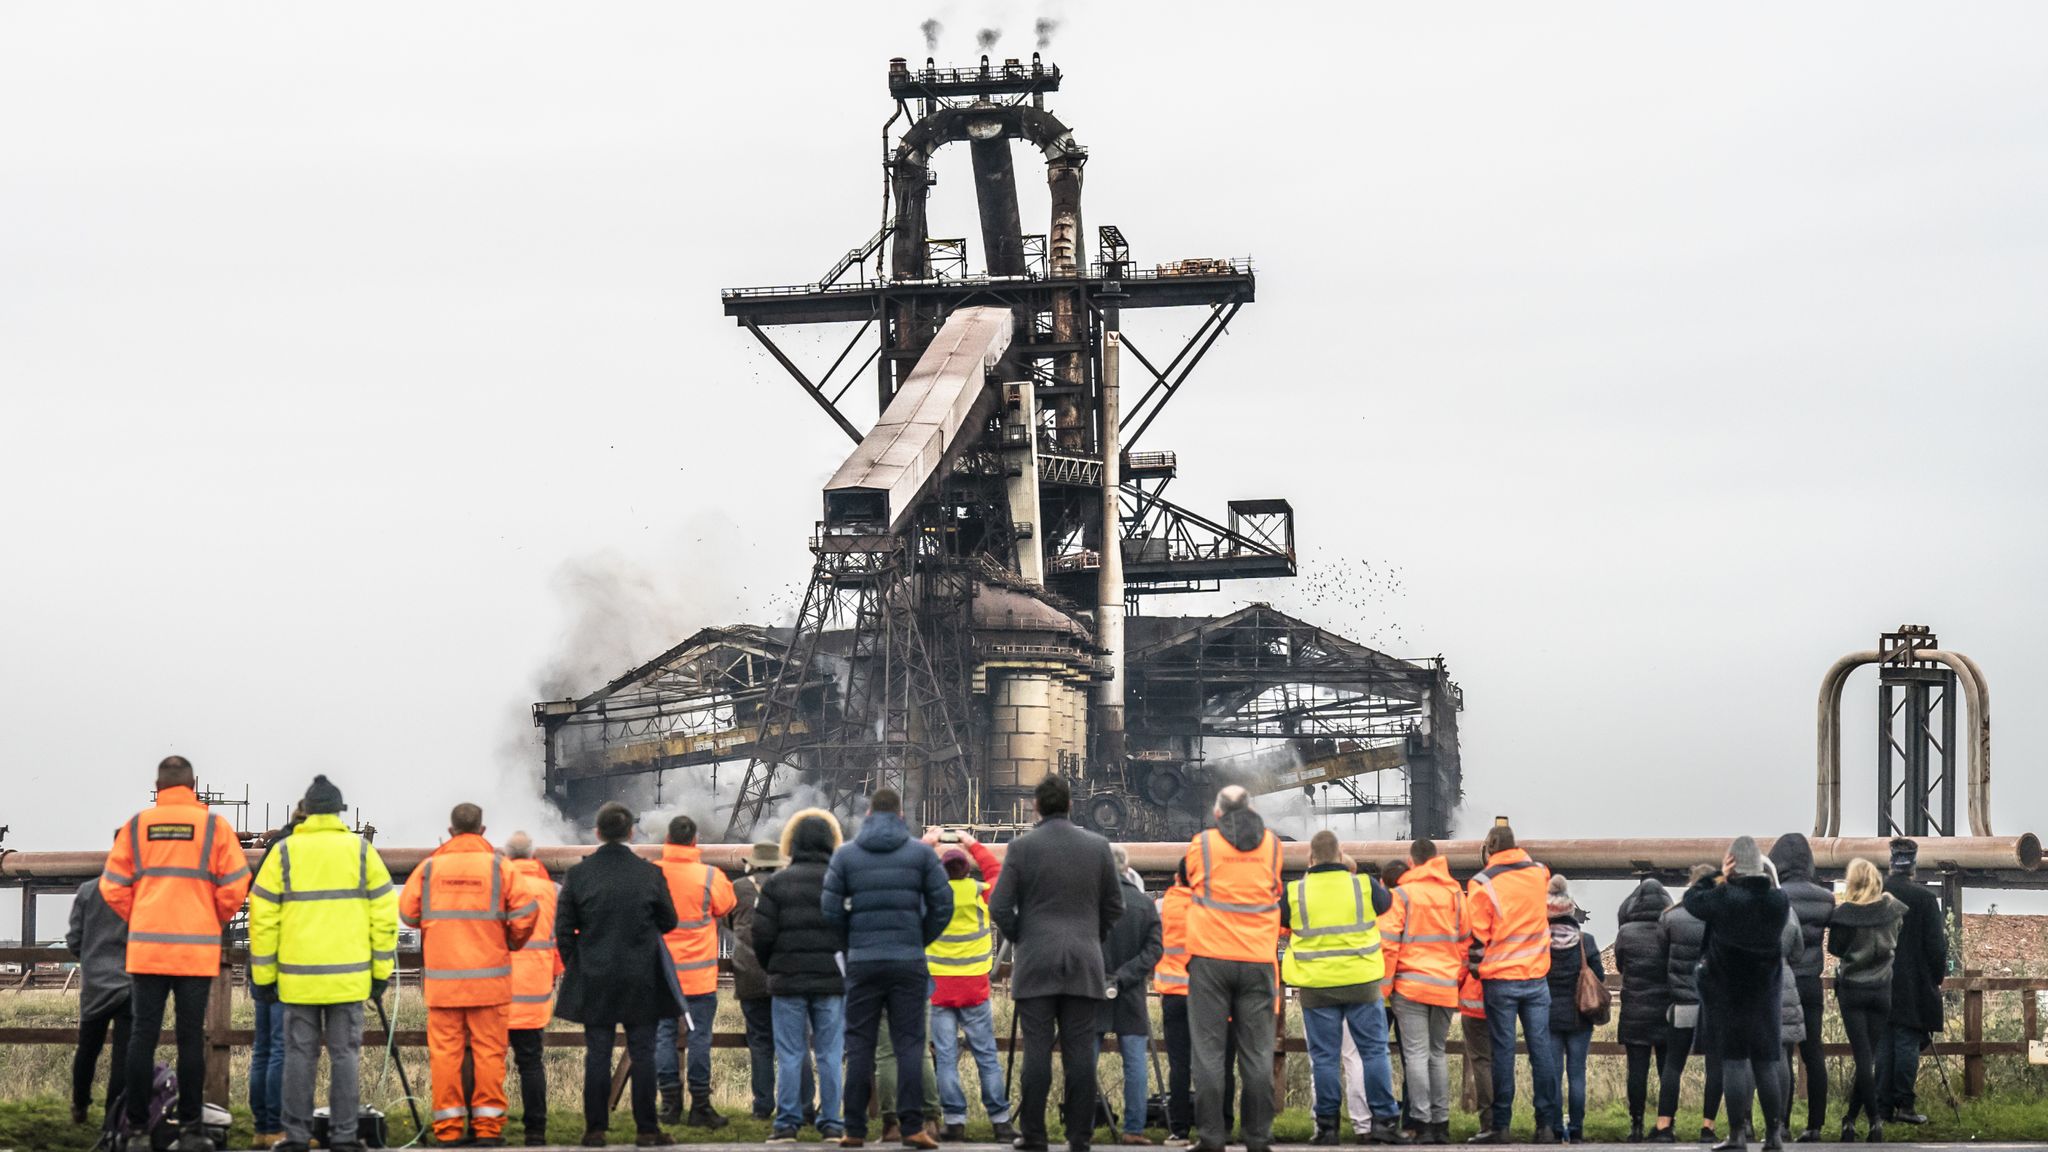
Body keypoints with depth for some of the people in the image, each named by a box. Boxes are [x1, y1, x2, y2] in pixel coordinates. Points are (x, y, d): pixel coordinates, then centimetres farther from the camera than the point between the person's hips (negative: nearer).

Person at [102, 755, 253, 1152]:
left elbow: (113, 887, 3)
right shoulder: (214, 825, -1)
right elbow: (235, 885, -4)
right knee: (191, 1038, 3)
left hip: (146, 947, 1)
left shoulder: (137, 825, 4)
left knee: (142, 1036, 4)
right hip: (197, 950, -1)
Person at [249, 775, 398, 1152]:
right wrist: (381, 972, 6)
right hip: (349, 976, 0)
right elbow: (384, 915, 1)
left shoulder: (284, 853, 2)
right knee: (345, 1054, 4)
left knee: (300, 1055, 6)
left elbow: (262, 918, 0)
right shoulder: (360, 851, 3)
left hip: (298, 976, 0)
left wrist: (264, 975, 6)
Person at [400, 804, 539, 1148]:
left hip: (442, 977, 1)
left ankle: (448, 1128, 3)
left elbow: (407, 912, 8)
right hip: (489, 975, -1)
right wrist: (513, 942, 12)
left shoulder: (429, 868, 3)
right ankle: (488, 1127, 2)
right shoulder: (498, 866, -1)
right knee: (489, 1051, 3)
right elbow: (526, 910, -6)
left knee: (445, 1051, 4)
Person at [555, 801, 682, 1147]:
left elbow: (563, 928, -1)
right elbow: (668, 921, 6)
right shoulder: (650, 874, -6)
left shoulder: (578, 875, -5)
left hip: (594, 979, 1)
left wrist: (572, 966, 13)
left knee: (597, 1053, 5)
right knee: (642, 1053, 4)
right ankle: (646, 1130, 5)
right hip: (641, 978, -1)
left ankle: (595, 1129, 5)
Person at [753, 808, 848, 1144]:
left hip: (787, 980, 0)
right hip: (832, 979, 0)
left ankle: (786, 1124, 2)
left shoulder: (776, 882, -2)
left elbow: (761, 934, -4)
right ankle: (831, 1123, 5)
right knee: (830, 1054, 5)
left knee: (789, 1054, 4)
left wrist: (771, 968, 13)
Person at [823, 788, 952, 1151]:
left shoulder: (845, 855, 4)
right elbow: (943, 904, -1)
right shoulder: (920, 852, 3)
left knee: (859, 1045, 5)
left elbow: (830, 909, -1)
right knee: (909, 1044, 1)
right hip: (909, 961, 0)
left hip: (862, 962, 1)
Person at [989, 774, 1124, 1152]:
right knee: (1080, 1051, 2)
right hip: (1085, 963, 2)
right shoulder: (1097, 846, 5)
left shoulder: (1023, 846, -3)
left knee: (1037, 1049, -1)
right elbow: (1115, 905, 10)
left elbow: (999, 906, -4)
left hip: (1036, 962, -2)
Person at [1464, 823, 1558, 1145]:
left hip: (1500, 979, -3)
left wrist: (1475, 969, 6)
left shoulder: (1483, 884, -9)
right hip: (1537, 976, 3)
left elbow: (1476, 935, -7)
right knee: (1541, 1049, 4)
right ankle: (1547, 1124, 3)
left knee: (1503, 1050, 1)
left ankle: (1500, 1125, 2)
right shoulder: (1539, 874, 4)